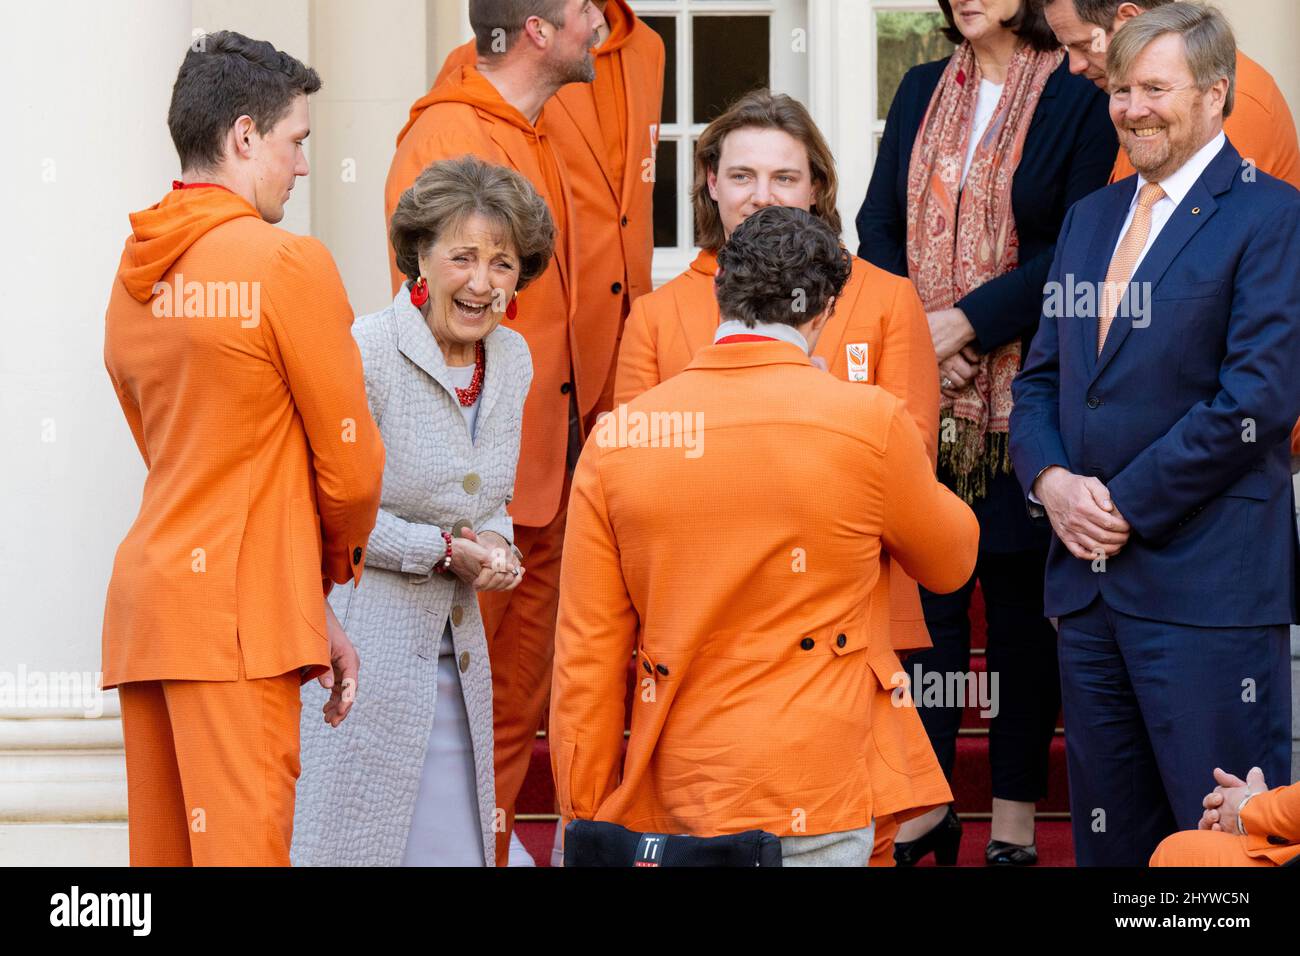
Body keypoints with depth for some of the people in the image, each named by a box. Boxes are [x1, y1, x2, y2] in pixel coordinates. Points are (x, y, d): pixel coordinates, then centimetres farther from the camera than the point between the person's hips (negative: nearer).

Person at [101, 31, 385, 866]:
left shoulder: (133, 277, 15)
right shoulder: (290, 263, -7)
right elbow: (349, 465, -4)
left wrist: (312, 611, 16)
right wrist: (338, 568, 18)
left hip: (144, 605, 8)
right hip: (238, 616, -8)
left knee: (163, 849, 7)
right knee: (243, 846, -11)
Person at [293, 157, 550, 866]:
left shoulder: (511, 359, 8)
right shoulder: (366, 353, -14)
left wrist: (497, 548, -2)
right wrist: (445, 550, -14)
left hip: (456, 657, 7)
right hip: (357, 651, -7)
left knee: (457, 845, 5)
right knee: (353, 846, -3)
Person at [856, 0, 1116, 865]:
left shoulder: (1080, 101, -4)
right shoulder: (922, 91, 12)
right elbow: (878, 225, 10)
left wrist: (963, 323, -14)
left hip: (1022, 394, -4)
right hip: (918, 393, 4)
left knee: (1019, 594, 3)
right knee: (924, 584, 4)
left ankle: (1016, 817, 10)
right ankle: (925, 802, 13)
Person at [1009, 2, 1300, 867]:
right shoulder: (1090, 219, 18)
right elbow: (1041, 378, 19)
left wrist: (1126, 504, -12)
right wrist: (1052, 481, -2)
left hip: (1207, 587, -7)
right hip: (1089, 575, 7)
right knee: (1108, 833, 11)